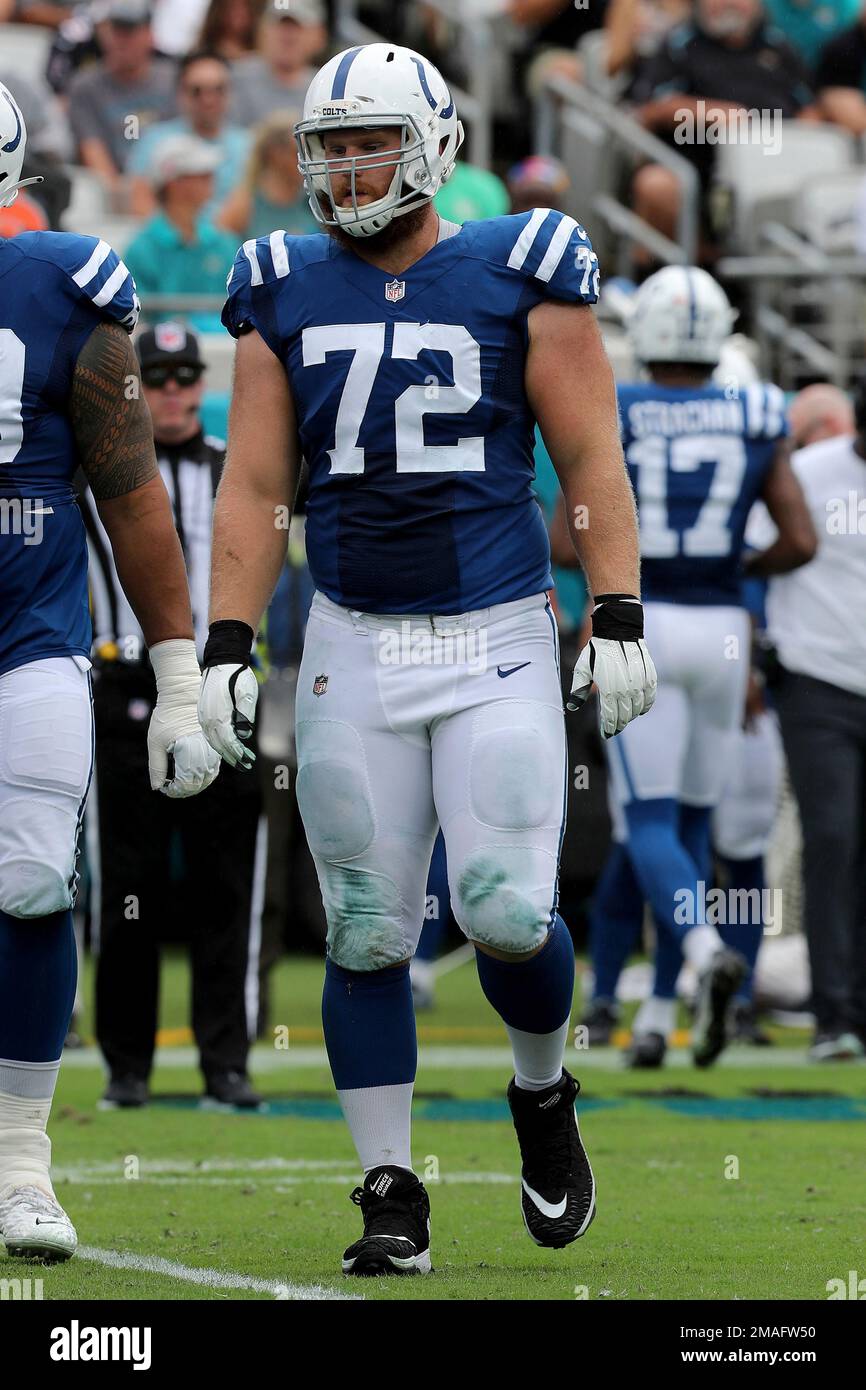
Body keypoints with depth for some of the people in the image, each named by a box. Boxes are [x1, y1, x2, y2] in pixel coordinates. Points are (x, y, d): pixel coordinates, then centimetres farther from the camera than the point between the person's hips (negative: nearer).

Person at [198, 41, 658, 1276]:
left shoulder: (522, 274, -2)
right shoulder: (286, 294, 6)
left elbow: (590, 456, -1)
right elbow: (255, 486, 8)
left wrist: (619, 619, -6)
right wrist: (226, 646, 1)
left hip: (498, 640, -3)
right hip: (354, 649, 3)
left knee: (506, 912, -11)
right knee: (367, 933, 1)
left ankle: (543, 1094, 20)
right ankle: (391, 1195, 10)